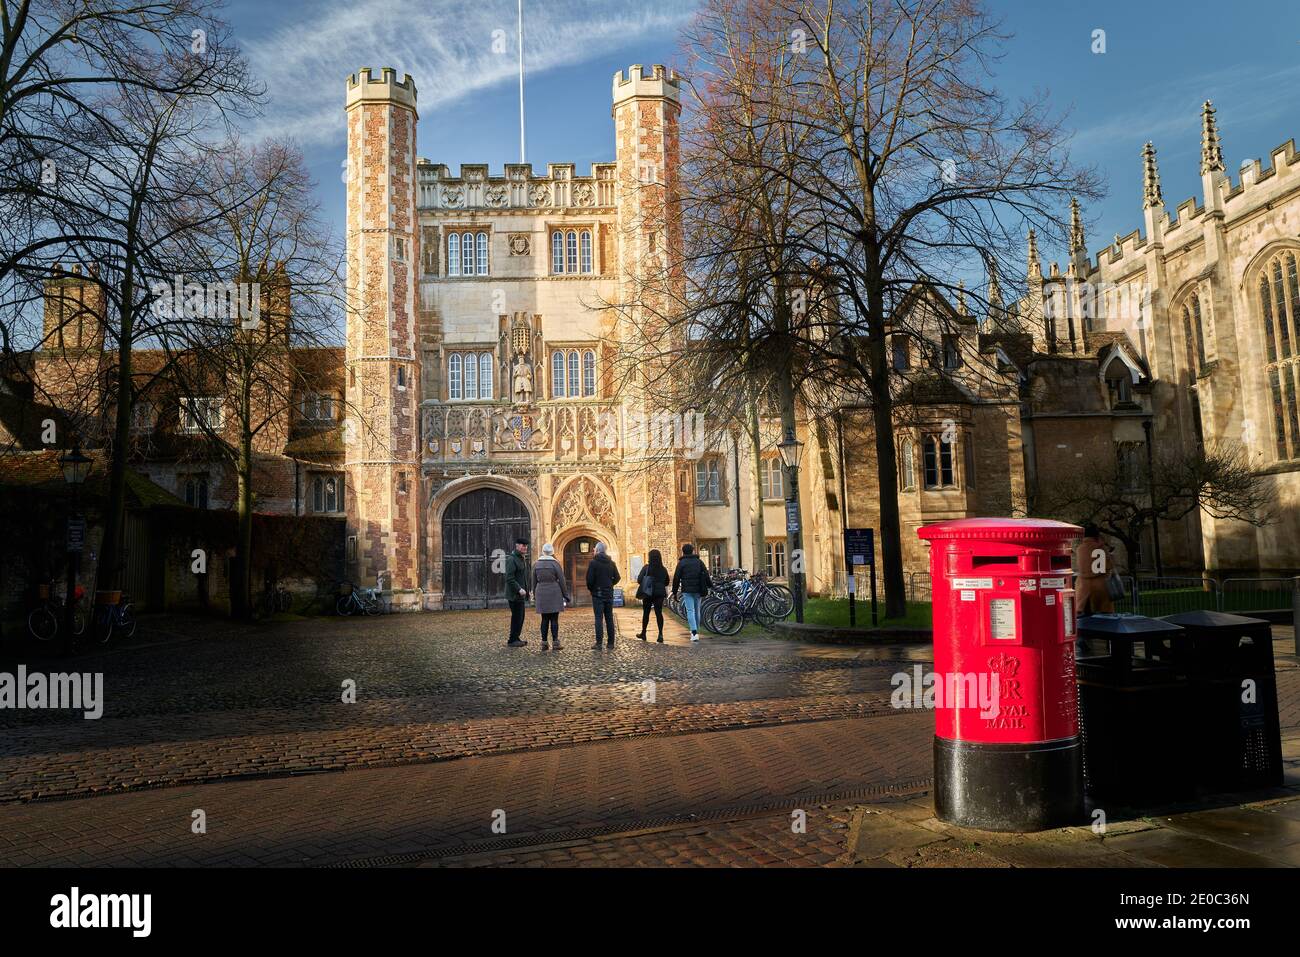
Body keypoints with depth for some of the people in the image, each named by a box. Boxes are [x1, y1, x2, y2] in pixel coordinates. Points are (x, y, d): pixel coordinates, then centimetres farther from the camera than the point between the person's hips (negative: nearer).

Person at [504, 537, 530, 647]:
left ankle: (516, 638, 20)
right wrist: (519, 589, -26)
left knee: (520, 617, 12)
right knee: (517, 617, -6)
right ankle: (512, 640, 2)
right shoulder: (511, 559, -14)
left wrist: (527, 591, 20)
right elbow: (509, 578, -21)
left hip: (520, 594, 9)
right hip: (514, 594, -9)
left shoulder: (522, 559, 17)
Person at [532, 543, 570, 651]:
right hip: (554, 594, -3)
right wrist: (566, 597, 2)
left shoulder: (536, 565, 3)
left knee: (545, 619, 9)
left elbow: (534, 582, 9)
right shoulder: (556, 564, -6)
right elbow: (562, 582, -5)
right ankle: (555, 642, 1)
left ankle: (544, 643, 9)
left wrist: (535, 596, 19)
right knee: (554, 619, 1)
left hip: (541, 594, 3)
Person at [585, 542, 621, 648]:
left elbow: (590, 578, -13)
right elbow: (617, 577, 6)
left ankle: (599, 643, -6)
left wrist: (590, 588, 4)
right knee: (609, 618, 8)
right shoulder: (611, 563, 6)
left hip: (598, 594, -4)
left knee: (599, 618, -4)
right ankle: (611, 643, 9)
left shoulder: (593, 562, -9)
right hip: (609, 594, 4)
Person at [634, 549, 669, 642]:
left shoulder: (646, 568, -10)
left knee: (646, 613, 11)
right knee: (659, 613, 2)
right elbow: (666, 583, 11)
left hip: (648, 594, -2)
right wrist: (666, 593, 23)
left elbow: (639, 580, -11)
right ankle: (660, 635, -5)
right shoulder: (663, 570, 1)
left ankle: (643, 633, 22)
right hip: (659, 594, 2)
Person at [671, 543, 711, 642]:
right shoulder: (699, 562, 9)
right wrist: (711, 586, 15)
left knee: (690, 611, -5)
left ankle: (694, 633, -17)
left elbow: (676, 578, 0)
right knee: (697, 610, 14)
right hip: (698, 590, 3)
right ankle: (696, 631, 24)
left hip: (687, 590, -3)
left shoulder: (681, 563, 1)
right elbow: (706, 576, 6)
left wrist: (674, 592, 5)